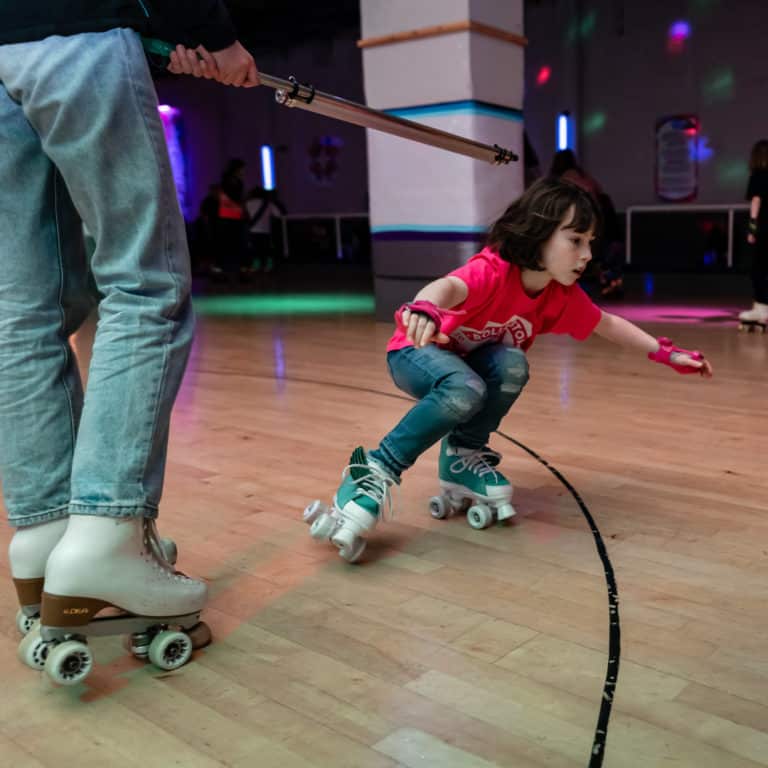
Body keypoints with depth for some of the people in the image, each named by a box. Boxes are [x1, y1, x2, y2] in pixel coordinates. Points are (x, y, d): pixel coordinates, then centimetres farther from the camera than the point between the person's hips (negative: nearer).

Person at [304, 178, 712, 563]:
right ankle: (374, 472, -26)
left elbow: (608, 324, 6)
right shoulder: (492, 270, -32)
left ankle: (463, 457, -7)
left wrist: (665, 352, 2)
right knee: (466, 390, -37)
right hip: (416, 353, -6)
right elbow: (449, 287, -54)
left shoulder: (563, 296, -10)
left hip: (474, 362, 6)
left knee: (512, 365, -26)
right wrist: (424, 308, -77)